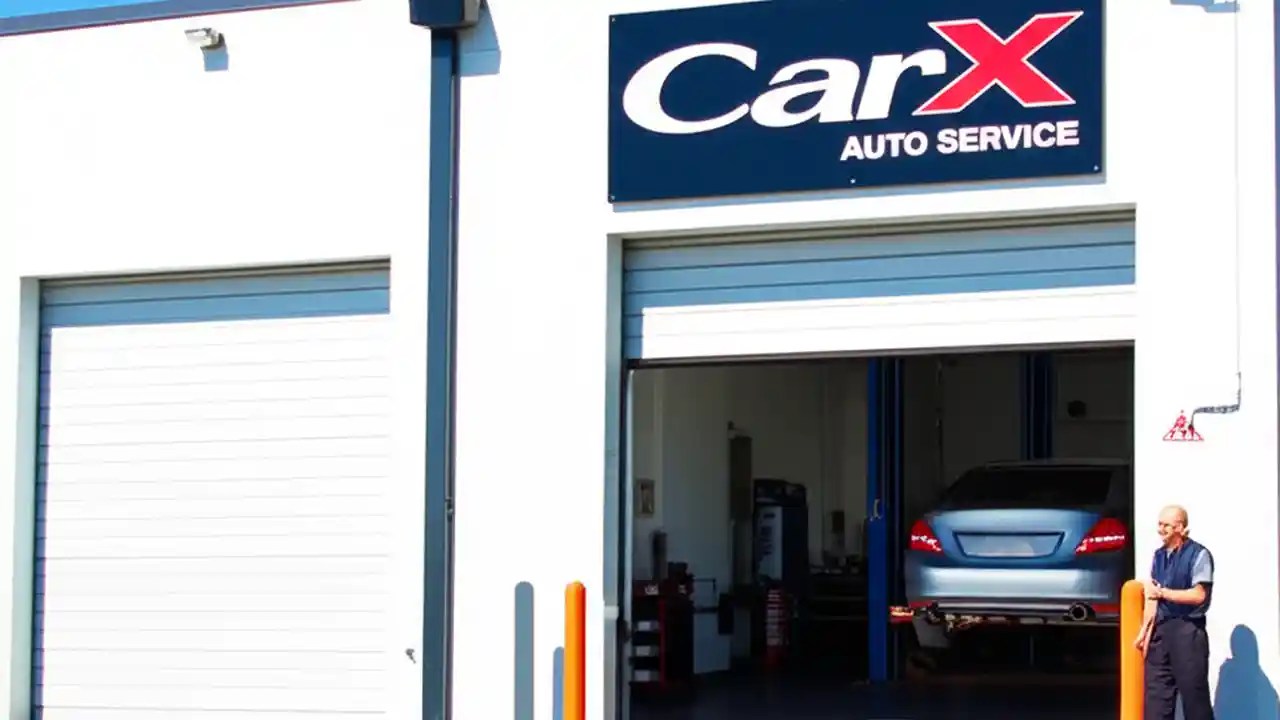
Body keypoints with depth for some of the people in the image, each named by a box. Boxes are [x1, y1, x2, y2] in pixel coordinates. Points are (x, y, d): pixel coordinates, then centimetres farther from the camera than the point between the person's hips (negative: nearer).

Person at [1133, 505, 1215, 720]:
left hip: (1189, 631, -7)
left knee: (1194, 694, -2)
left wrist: (1163, 592, -11)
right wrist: (1145, 630, 8)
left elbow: (1199, 595, -13)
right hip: (1161, 629, 7)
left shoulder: (1198, 554, -7)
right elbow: (1152, 596, 14)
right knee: (1156, 694, 5)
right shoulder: (1159, 556, 14)